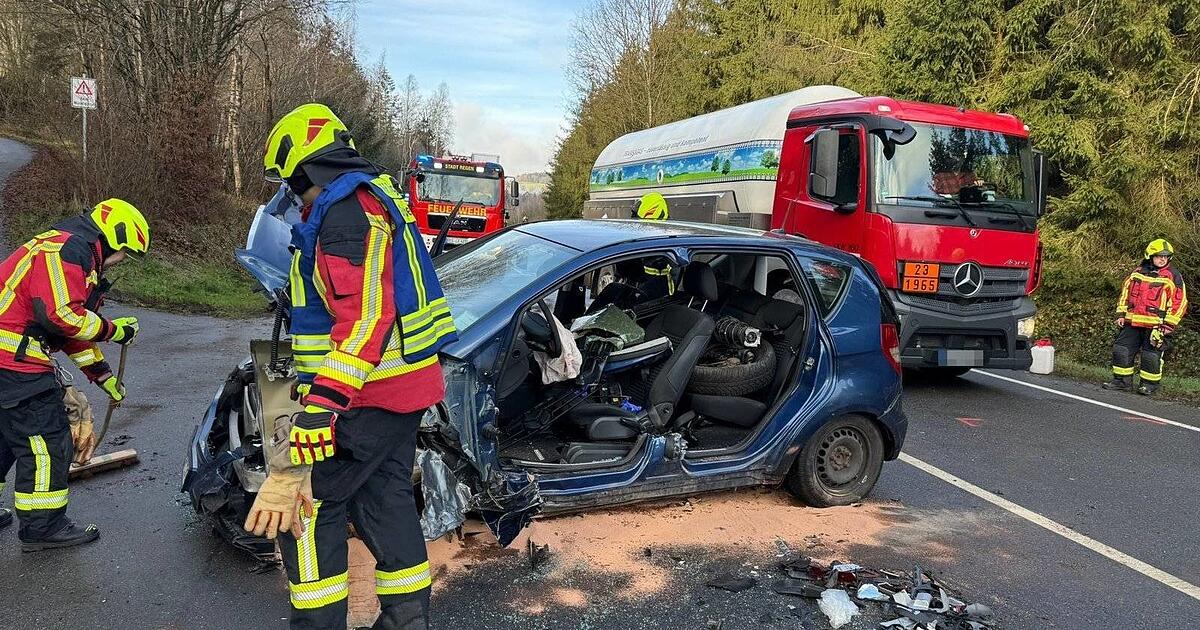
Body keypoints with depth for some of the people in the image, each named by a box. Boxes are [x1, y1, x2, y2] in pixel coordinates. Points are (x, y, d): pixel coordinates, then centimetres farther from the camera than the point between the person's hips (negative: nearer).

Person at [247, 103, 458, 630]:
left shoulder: (345, 209, -17)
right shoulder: (372, 197, 17)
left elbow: (365, 317, -30)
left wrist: (320, 407, -36)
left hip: (367, 394, -10)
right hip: (403, 385, 10)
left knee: (302, 500, 0)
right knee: (384, 496, 17)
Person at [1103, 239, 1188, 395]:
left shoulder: (1173, 276, -2)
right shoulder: (1138, 272, 11)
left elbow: (1180, 302, -3)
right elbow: (1125, 292, 17)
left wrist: (1168, 325, -9)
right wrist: (1121, 314, 9)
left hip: (1155, 325, -4)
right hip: (1132, 322, 5)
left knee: (1151, 356, 0)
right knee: (1121, 350, 5)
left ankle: (1150, 384, 14)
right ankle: (1122, 380, 15)